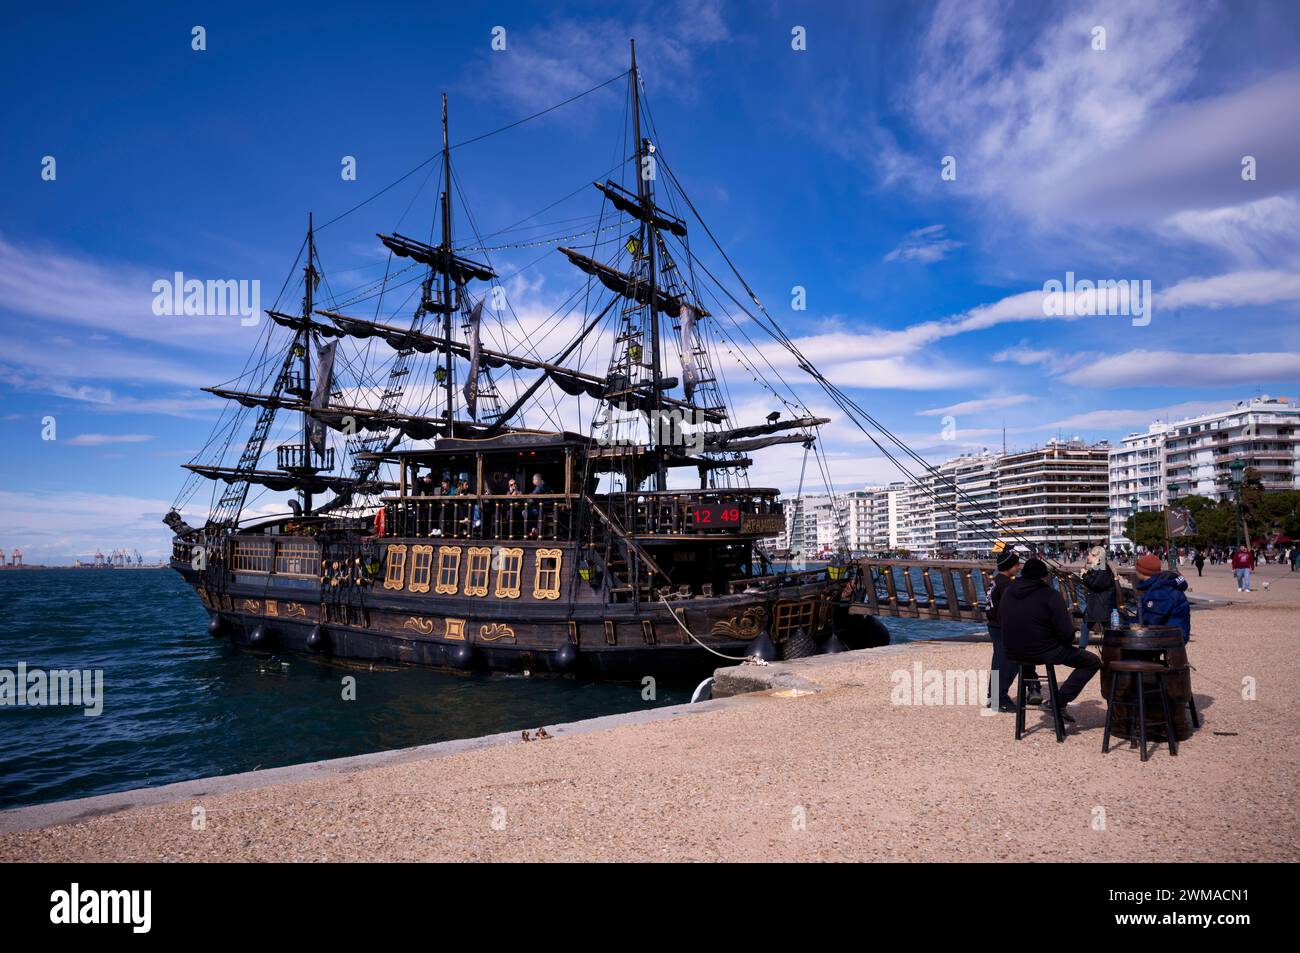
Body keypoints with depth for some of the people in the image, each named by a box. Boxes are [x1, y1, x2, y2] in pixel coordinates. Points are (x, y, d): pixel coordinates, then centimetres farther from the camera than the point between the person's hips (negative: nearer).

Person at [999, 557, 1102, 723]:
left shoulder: (1008, 591, 3)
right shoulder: (1051, 595, -14)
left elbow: (1000, 620, 14)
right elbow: (1067, 633, -17)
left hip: (1012, 653, 7)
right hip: (1044, 653, -6)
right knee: (1092, 662, 8)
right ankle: (1061, 701, -2)